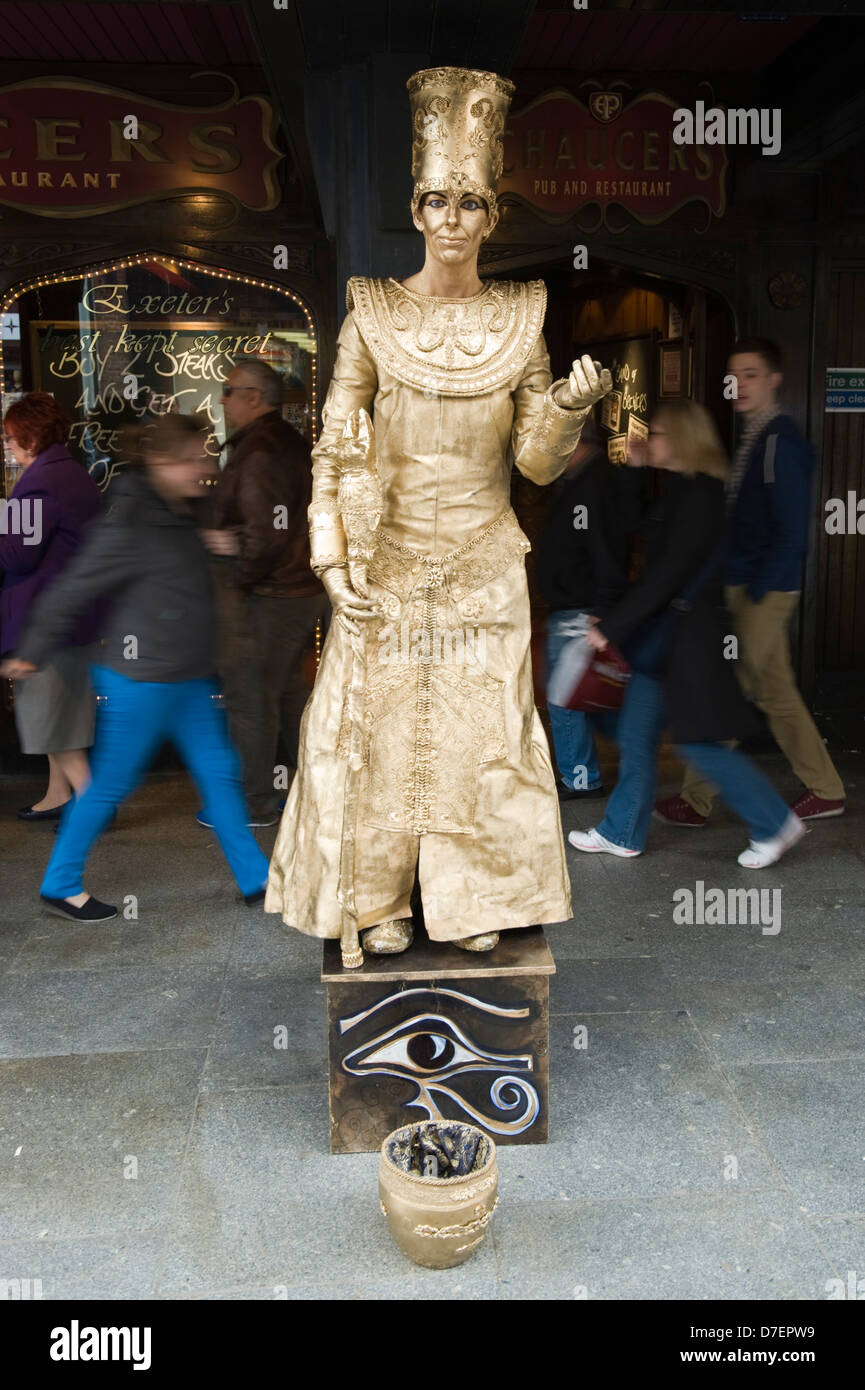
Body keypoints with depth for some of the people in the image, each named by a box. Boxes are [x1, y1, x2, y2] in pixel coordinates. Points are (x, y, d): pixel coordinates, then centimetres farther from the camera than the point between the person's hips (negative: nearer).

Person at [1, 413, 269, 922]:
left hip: (190, 679, 8)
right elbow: (71, 593, -11)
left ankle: (257, 879, 21)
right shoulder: (128, 529, -18)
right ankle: (60, 885, 22)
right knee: (113, 783, 4)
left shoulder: (180, 516, 7)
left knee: (220, 773, 11)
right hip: (141, 682, -8)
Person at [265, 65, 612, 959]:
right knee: (379, 726, 4)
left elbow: (536, 461, 2)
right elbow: (334, 449, -1)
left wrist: (569, 406, -17)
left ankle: (471, 900, 23)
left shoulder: (519, 319, 3)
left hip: (483, 565, 1)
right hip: (385, 563, -1)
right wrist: (331, 558, -9)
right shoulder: (373, 315, 0)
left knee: (481, 727, 5)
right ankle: (379, 904, 21)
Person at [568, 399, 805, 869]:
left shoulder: (699, 495, -17)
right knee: (635, 734, 12)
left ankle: (775, 823, 12)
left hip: (688, 637, -10)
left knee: (698, 742, -3)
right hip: (664, 636, 10)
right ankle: (621, 833, 22)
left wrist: (612, 626, -20)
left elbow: (668, 573, -22)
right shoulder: (684, 490, 13)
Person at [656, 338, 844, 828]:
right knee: (776, 692, 15)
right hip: (750, 587, 10)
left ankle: (697, 800, 9)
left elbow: (793, 531, -20)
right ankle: (825, 790, 26)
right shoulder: (756, 437, 14)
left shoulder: (781, 442, -16)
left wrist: (755, 593, -19)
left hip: (764, 592, -10)